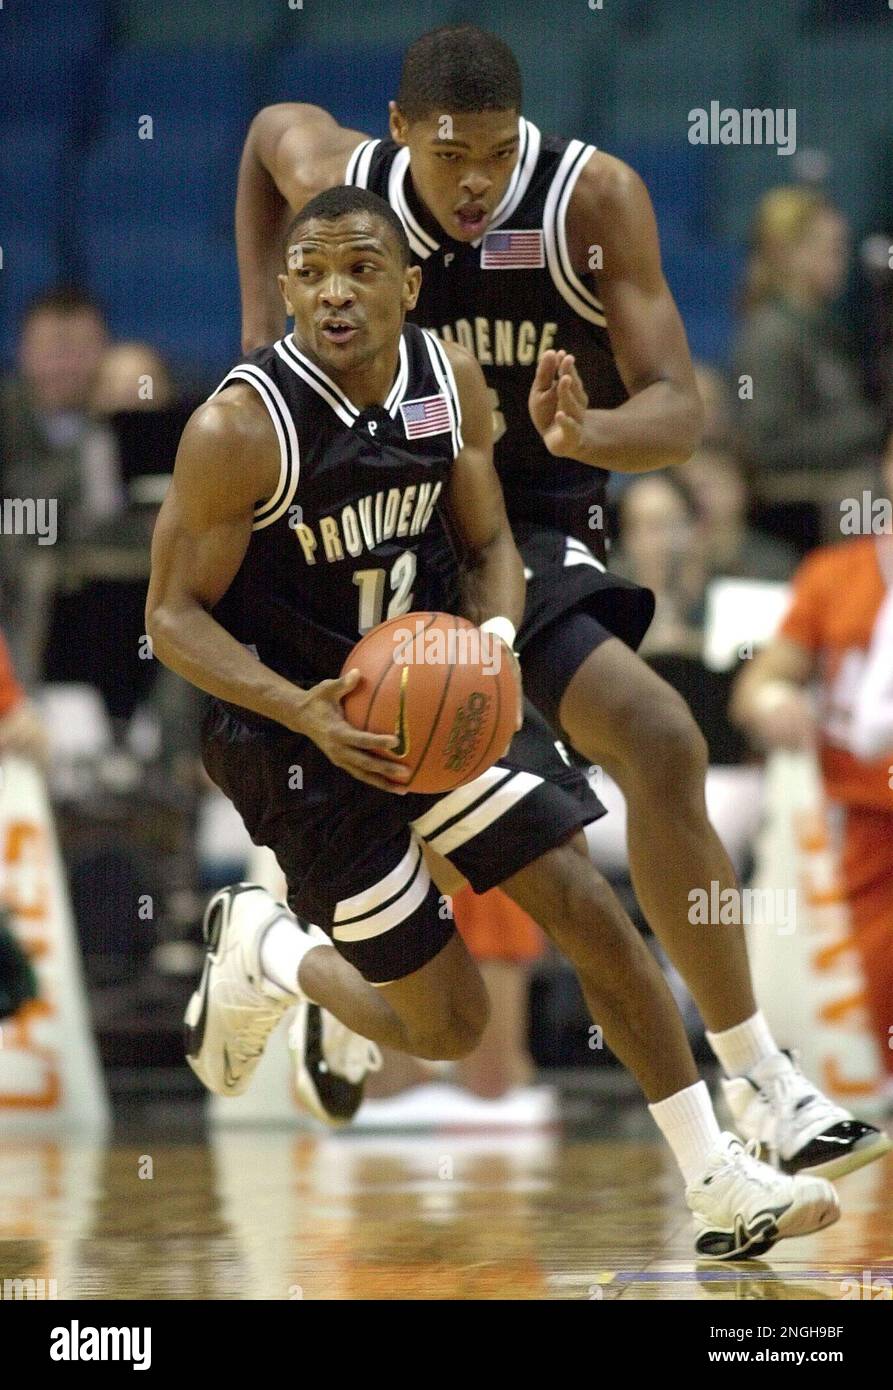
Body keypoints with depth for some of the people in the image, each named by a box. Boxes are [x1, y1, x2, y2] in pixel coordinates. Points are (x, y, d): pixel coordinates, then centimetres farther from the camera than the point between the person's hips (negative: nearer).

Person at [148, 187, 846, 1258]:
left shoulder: (452, 381, -6)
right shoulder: (240, 429, -23)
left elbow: (487, 543, 8)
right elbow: (175, 615, -16)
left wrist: (494, 635, -15)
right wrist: (303, 712, -30)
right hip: (301, 727, -5)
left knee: (586, 908, -7)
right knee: (447, 1024, -1)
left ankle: (718, 1182, 1)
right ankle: (261, 950, 28)